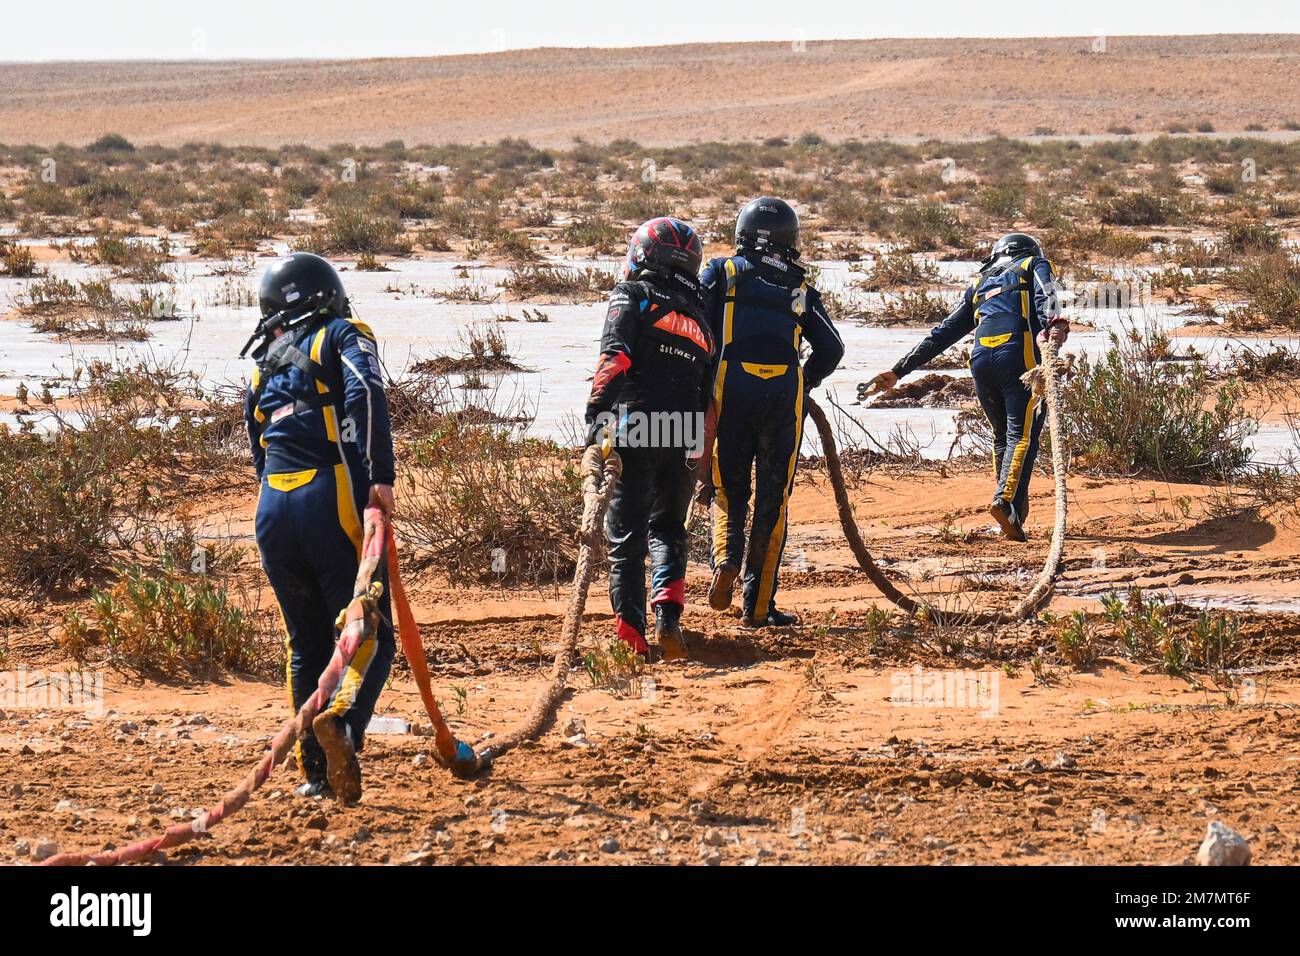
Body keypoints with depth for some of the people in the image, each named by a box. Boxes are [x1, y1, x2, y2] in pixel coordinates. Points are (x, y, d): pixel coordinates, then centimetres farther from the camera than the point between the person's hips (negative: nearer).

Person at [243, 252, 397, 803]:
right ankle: (344, 716, -32)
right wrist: (380, 475, -20)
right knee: (369, 634, -4)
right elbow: (365, 390, -13)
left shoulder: (262, 366, 24)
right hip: (331, 499, -5)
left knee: (306, 643, 15)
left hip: (272, 508, 5)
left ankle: (317, 771, 14)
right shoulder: (342, 335, 7)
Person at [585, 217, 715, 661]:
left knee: (626, 534, 2)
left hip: (634, 429, -5)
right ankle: (668, 616, -1)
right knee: (667, 528, 20)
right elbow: (709, 394, 22)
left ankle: (631, 634, -3)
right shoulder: (699, 315, 25)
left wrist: (595, 416, -16)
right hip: (685, 438, 5)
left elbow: (615, 357, -11)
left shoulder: (632, 296, 7)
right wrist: (703, 456, 24)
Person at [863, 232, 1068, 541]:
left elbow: (942, 334, 30)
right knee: (1022, 434, -9)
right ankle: (1007, 501, -30)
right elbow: (1046, 295, -3)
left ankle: (1011, 516, 14)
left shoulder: (979, 284, 34)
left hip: (981, 361, 5)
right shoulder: (1035, 265, 22)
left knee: (1002, 436, 17)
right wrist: (1052, 324, -23)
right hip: (1019, 356, -4)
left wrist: (899, 370, 32)